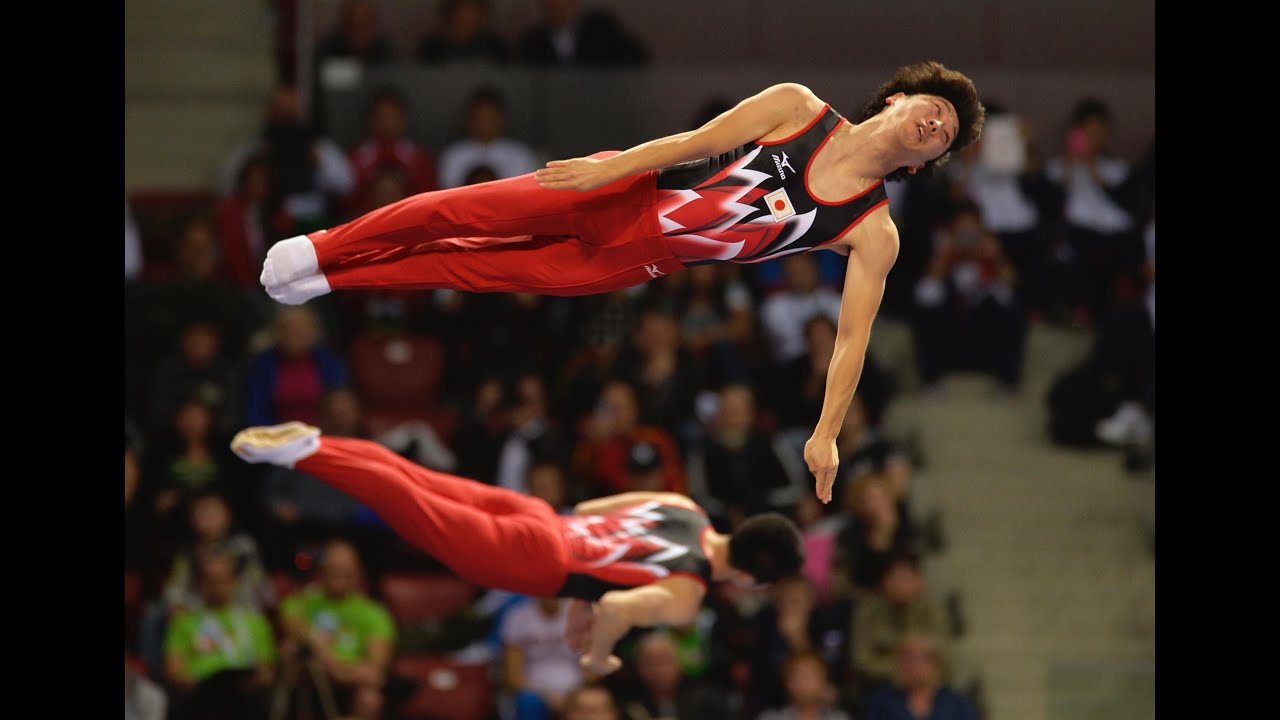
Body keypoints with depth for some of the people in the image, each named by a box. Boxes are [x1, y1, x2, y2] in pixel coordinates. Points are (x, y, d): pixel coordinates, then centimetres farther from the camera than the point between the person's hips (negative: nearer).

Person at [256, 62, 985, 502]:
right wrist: (609, 166, -14)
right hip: (622, 194, 0)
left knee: (483, 268, 6)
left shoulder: (873, 235, -12)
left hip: (639, 263, 0)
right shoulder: (796, 108, -12)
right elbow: (698, 142, -7)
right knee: (462, 211, -2)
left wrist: (826, 436, -18)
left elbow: (854, 336, -11)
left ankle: (329, 282, 23)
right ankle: (322, 252, 20)